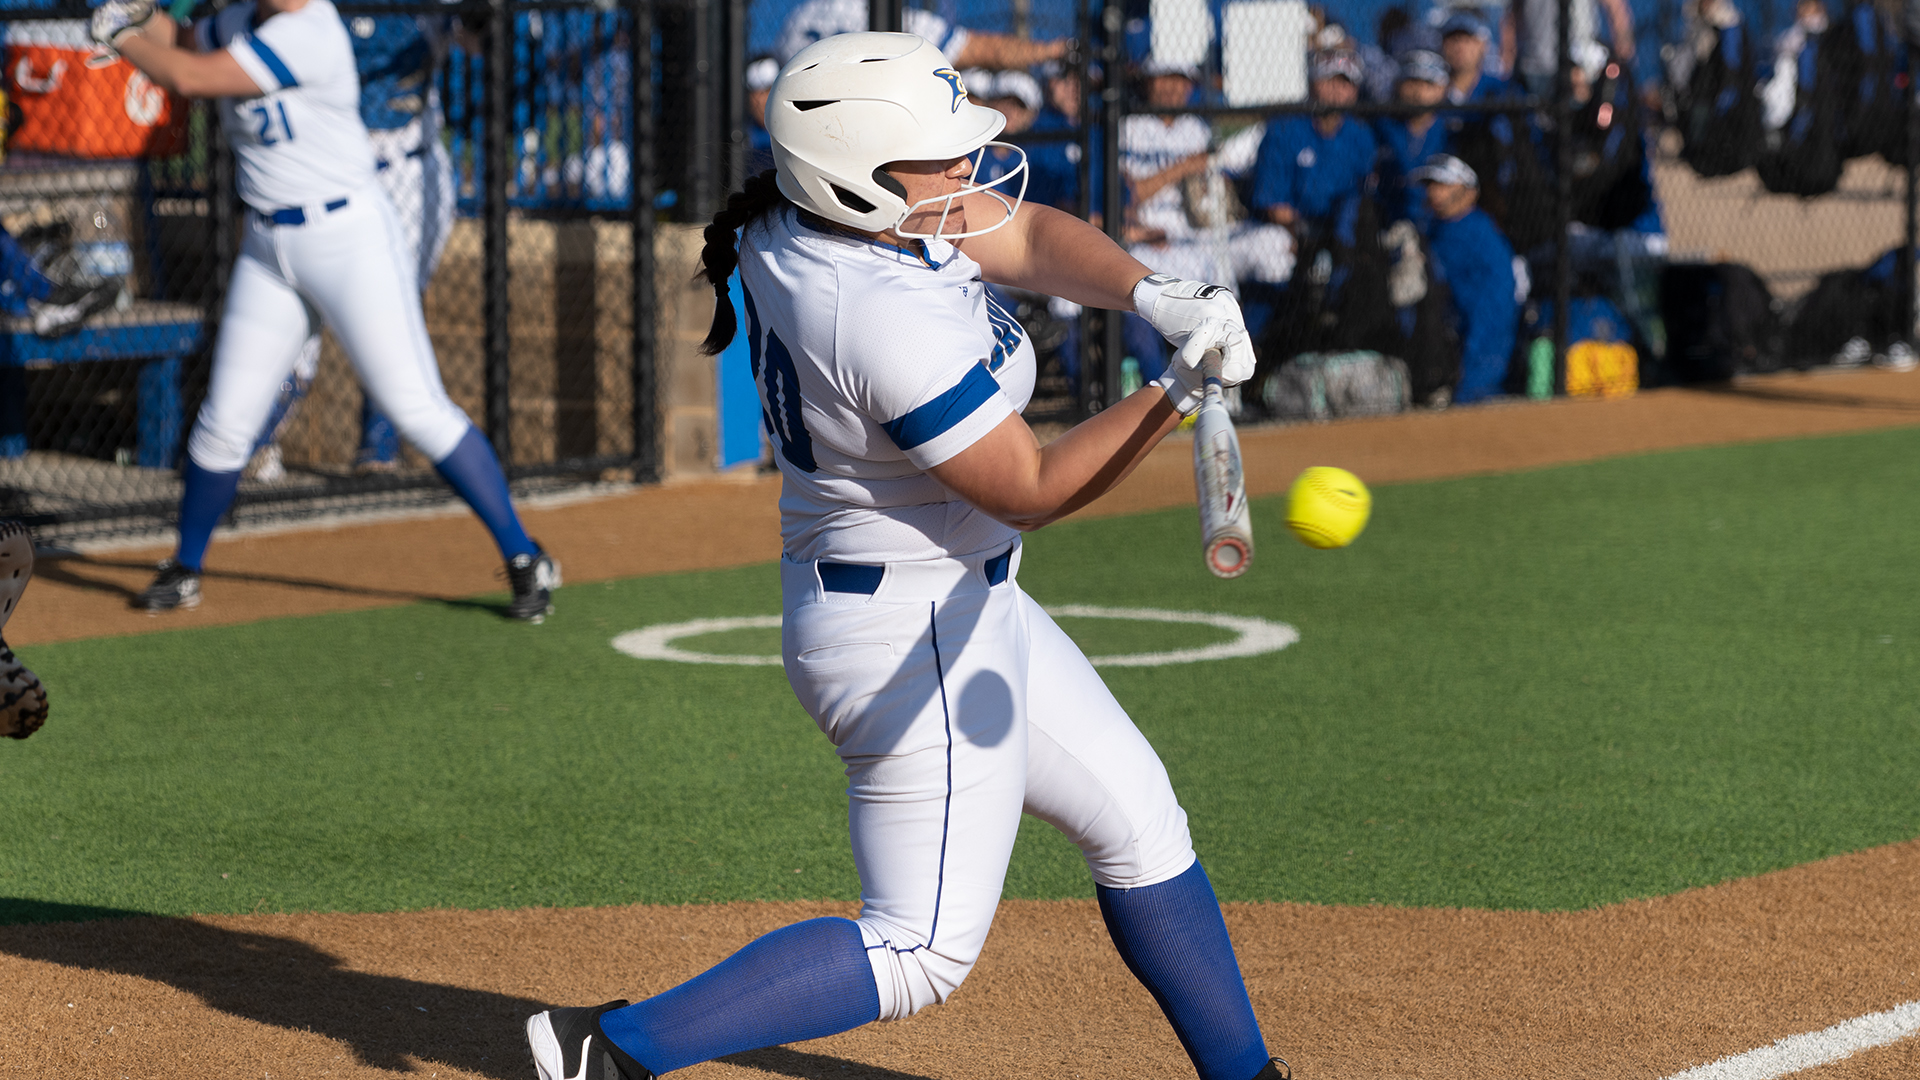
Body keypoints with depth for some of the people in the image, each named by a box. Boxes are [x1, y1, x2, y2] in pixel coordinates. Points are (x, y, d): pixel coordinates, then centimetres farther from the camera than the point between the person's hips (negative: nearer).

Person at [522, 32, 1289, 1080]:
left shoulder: (802, 217, -6)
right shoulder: (895, 324, -31)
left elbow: (1028, 235, 0)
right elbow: (1032, 490, -22)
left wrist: (1154, 295, -17)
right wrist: (1177, 391, -23)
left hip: (966, 603, 10)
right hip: (920, 637, -10)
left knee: (1138, 819, 20)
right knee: (920, 951, -3)